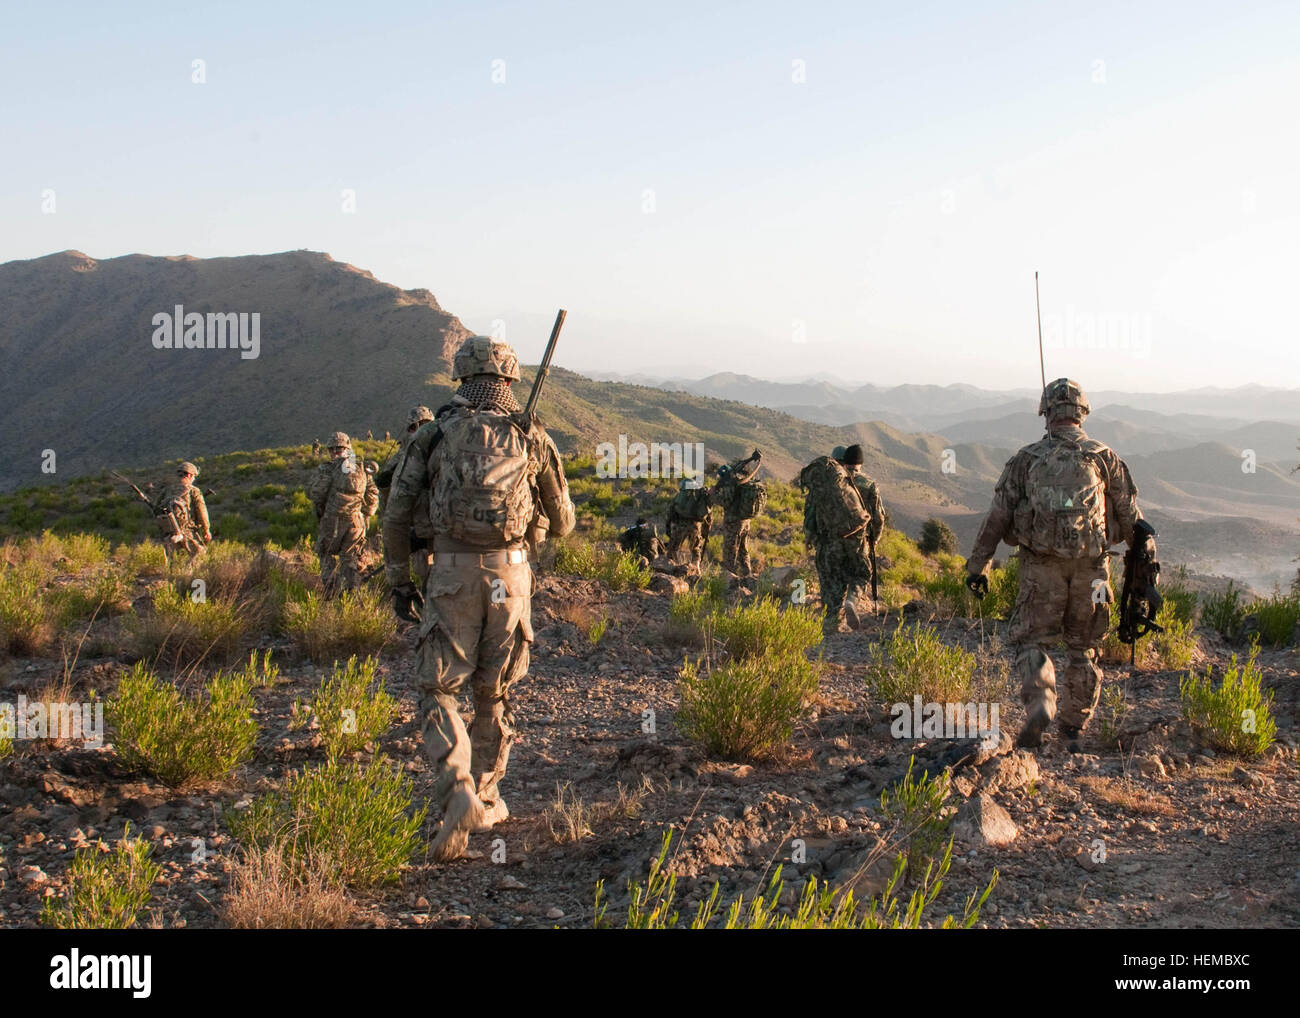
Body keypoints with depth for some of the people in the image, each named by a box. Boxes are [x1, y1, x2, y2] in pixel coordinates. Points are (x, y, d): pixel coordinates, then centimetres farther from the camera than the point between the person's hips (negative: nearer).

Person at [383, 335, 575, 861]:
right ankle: (485, 799, 25)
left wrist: (399, 581, 11)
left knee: (437, 692, 4)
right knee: (495, 692, 18)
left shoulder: (432, 435, 5)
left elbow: (396, 515, 2)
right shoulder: (532, 436, 6)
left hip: (453, 574, -1)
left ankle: (458, 794, -17)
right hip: (510, 573, 2)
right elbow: (563, 522, 13)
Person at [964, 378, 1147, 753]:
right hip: (1091, 567, 1)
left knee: (1031, 640, 7)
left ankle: (1040, 701, -18)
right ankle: (1074, 729, 17)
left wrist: (977, 565, 5)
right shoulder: (1105, 458, 3)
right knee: (1083, 647, 13)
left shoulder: (1026, 459, 0)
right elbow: (1132, 518, 7)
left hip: (1042, 566, -1)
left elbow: (998, 516, 0)